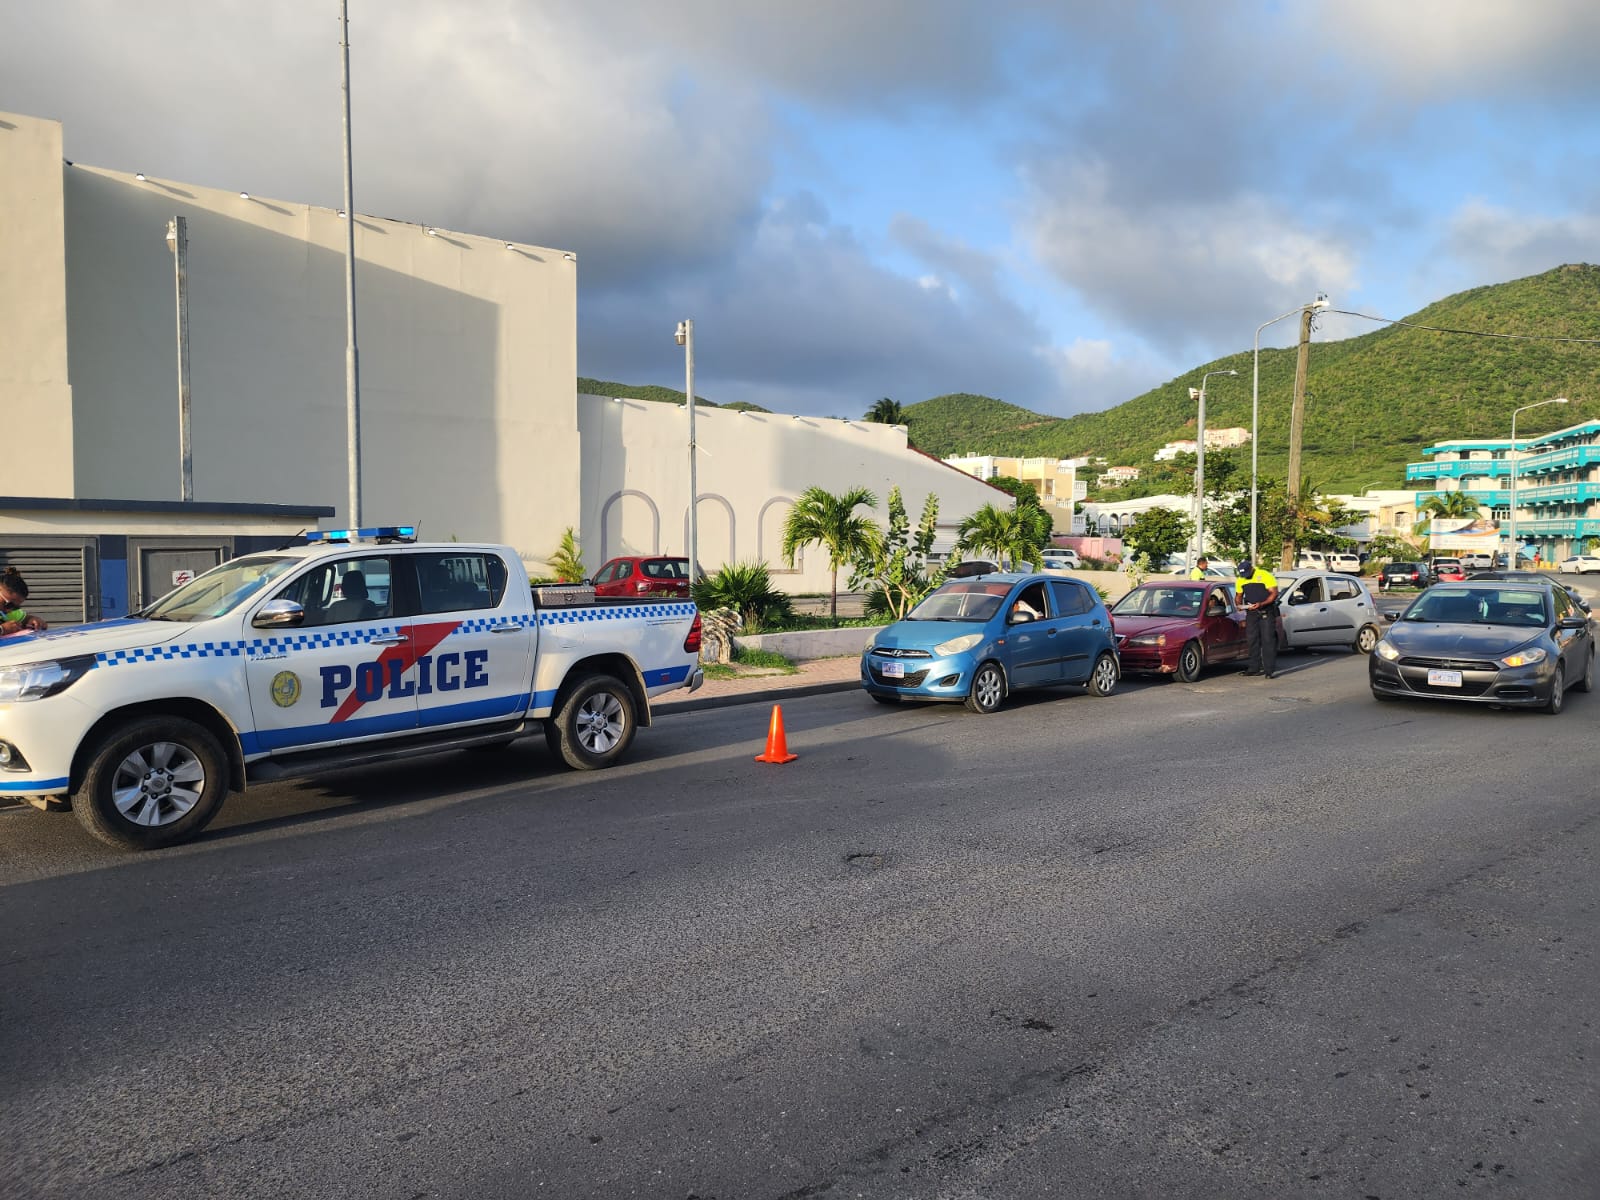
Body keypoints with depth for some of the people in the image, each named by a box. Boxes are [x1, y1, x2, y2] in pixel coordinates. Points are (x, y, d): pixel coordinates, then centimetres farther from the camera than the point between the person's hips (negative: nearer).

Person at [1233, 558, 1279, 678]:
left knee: (1268, 640, -8)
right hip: (1251, 613, 5)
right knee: (1252, 640, 6)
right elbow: (1239, 595, 18)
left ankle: (1270, 669, -9)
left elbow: (1274, 593, -11)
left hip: (1266, 612, -5)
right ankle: (1254, 668, 12)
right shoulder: (1240, 580, 7)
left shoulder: (1265, 575, -10)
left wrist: (1261, 604, -24)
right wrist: (1239, 604, -5)